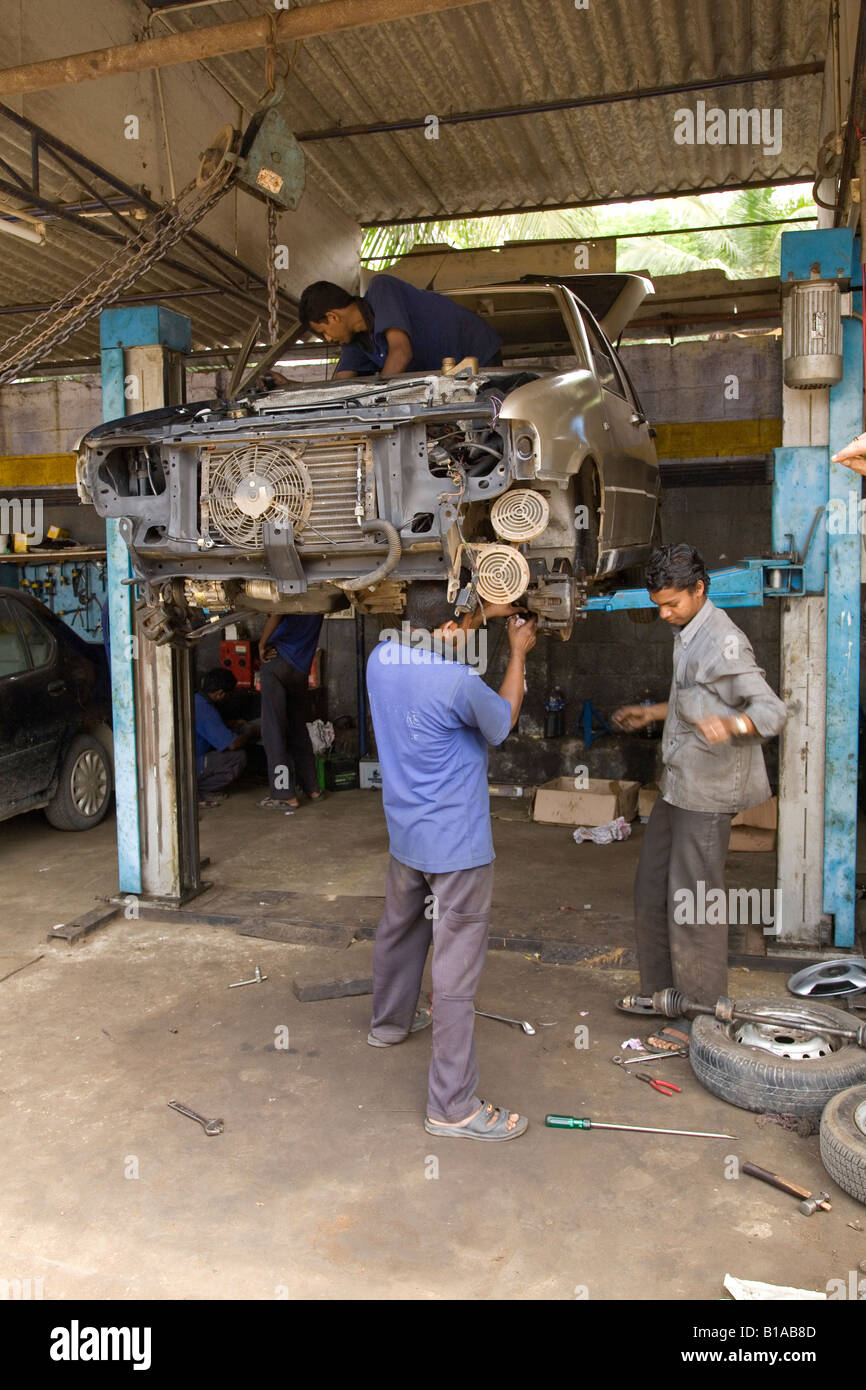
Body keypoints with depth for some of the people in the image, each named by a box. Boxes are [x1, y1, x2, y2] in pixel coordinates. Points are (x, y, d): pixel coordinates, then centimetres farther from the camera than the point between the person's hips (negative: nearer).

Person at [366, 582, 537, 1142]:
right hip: (457, 845, -8)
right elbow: (503, 721, -5)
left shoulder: (382, 659, -3)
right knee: (457, 970, -1)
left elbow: (429, 641, 20)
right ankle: (453, 1105, 6)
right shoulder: (458, 683, -26)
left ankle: (390, 1021, 53)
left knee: (400, 929, 29)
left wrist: (485, 612, 18)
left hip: (406, 837, 9)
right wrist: (518, 654, 7)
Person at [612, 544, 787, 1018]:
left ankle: (703, 1010, 14)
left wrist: (728, 724, -46)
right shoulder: (688, 633, 11)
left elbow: (772, 709, -27)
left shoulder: (723, 642, -20)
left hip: (707, 792, -10)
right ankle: (660, 988, 31)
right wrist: (652, 713, 32)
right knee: (651, 886, 16)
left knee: (692, 902, -2)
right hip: (677, 784, 10)